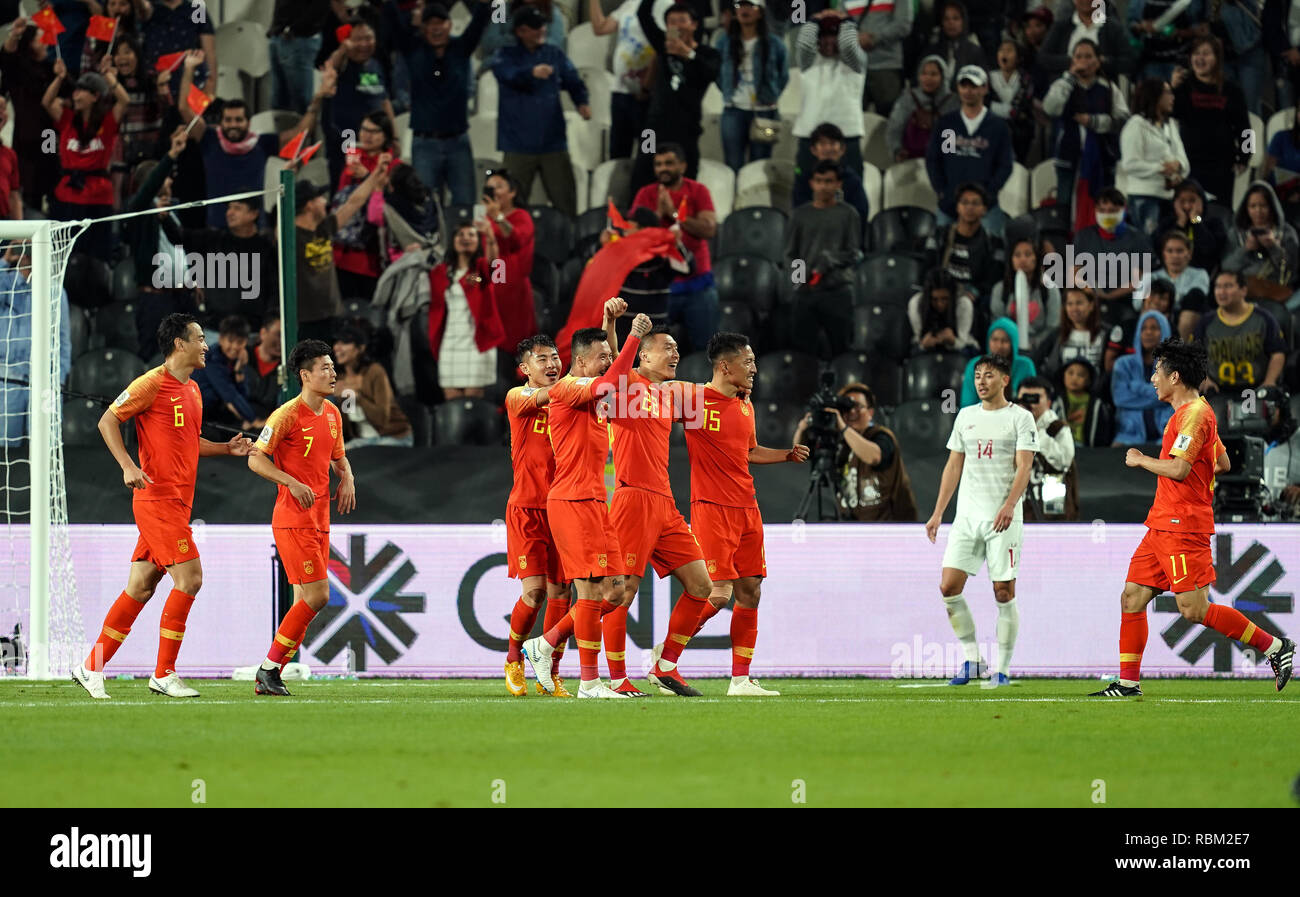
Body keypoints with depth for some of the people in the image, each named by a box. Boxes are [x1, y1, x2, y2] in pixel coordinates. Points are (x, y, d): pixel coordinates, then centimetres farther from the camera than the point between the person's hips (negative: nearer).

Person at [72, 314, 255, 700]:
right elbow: (107, 421, -9)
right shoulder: (152, 384, -10)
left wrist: (226, 448, 12)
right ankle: (164, 674, -5)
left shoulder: (192, 389, 17)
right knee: (189, 577, -12)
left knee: (141, 587, 8)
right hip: (158, 498, -9)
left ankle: (91, 668, 13)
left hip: (178, 502, 9)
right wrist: (128, 466, -20)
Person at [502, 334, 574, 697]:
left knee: (561, 591, 0)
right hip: (527, 507, -4)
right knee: (534, 590, -10)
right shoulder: (517, 397, -1)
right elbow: (545, 395, -22)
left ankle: (551, 675, 9)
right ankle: (514, 660, 14)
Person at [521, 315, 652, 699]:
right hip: (572, 503, -10)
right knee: (593, 591, -9)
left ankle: (545, 646, 20)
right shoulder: (566, 390, -12)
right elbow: (610, 383, -26)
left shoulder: (591, 396, 18)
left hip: (594, 502, 10)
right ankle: (589, 682, -4)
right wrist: (634, 337, -24)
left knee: (614, 591, 8)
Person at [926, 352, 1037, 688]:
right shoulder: (966, 416, 16)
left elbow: (1024, 466, -9)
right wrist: (938, 513, 13)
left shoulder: (1021, 418, 0)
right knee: (948, 587, -6)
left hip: (1003, 519, -5)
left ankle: (1001, 669, 2)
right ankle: (972, 658, 5)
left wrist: (1009, 505, -24)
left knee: (1004, 592, -5)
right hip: (967, 516, 5)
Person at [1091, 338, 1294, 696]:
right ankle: (1128, 682, 7)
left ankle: (1274, 646, -3)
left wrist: (1141, 460, -9)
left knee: (1194, 610, -11)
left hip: (1183, 527, -10)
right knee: (1132, 596, 5)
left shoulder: (1194, 413, -14)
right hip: (1162, 526, 10)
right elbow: (1223, 463, 28)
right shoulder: (1191, 412, 18)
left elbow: (1178, 469, -24)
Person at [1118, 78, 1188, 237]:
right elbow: (1130, 165, -13)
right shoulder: (1136, 125, -6)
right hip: (1145, 195, -7)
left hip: (1170, 194, 7)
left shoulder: (1171, 125, 17)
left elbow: (1183, 159, 11)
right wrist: (1160, 169, -17)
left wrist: (1177, 165, -13)